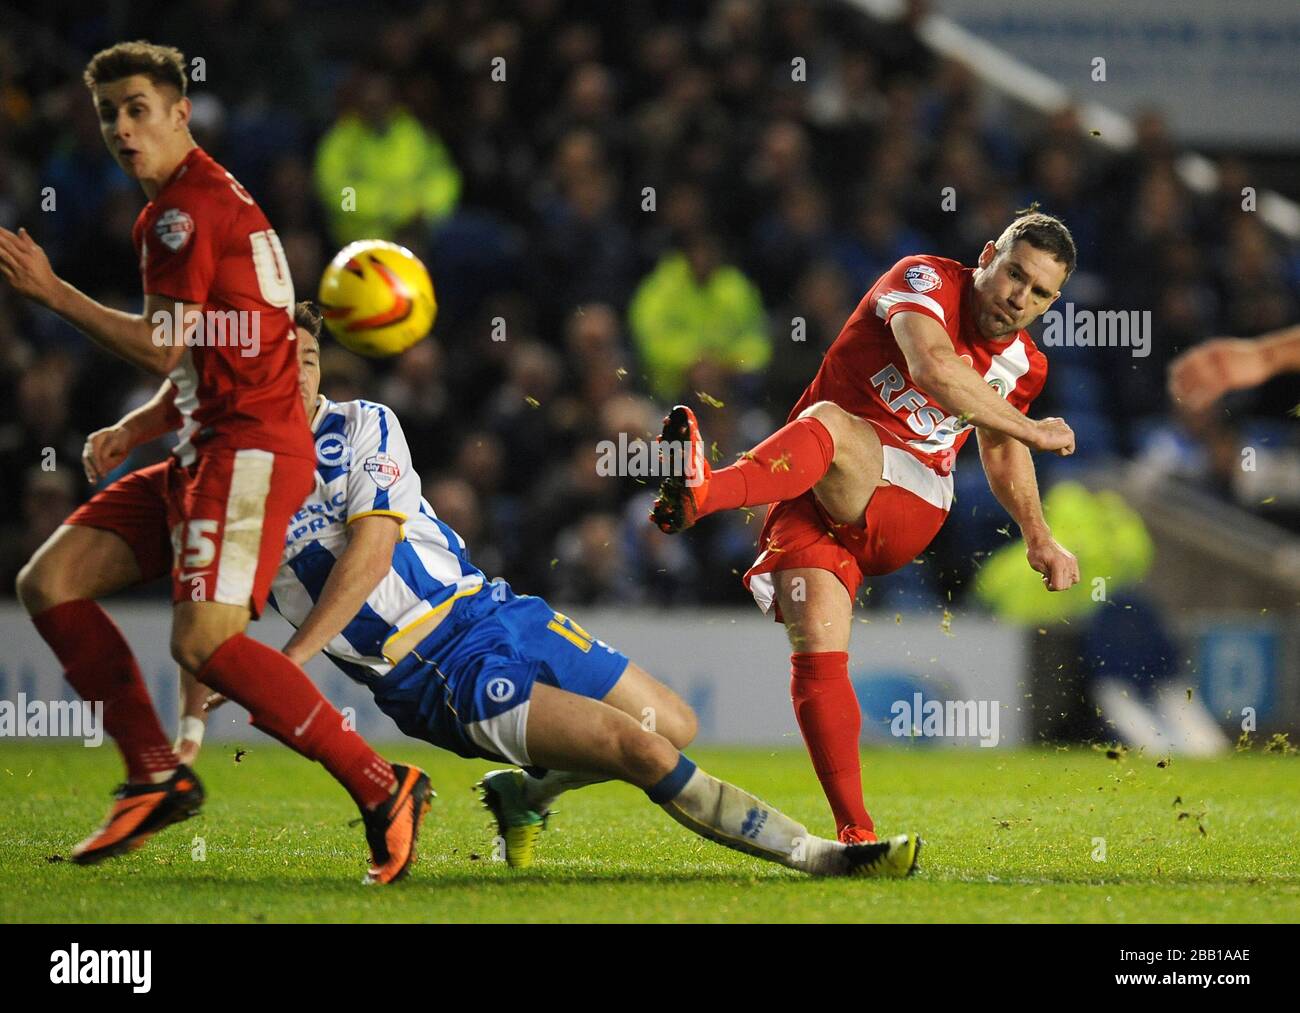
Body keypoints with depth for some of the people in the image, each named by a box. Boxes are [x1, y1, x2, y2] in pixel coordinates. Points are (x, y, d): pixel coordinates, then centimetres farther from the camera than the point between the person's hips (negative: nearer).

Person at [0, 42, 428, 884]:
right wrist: (133, 429, 19)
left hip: (249, 449, -11)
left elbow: (160, 346, -16)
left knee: (204, 640, -25)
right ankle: (157, 776, 5)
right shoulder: (211, 200, 22)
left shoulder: (186, 208, -9)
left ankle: (381, 787, -19)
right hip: (207, 451, 11)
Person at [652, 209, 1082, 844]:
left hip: (907, 509, 1)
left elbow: (1001, 451, 35)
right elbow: (932, 367, -25)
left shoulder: (1022, 364, 14)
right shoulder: (926, 281, -4)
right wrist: (1029, 430, -18)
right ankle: (854, 831, -19)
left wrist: (1039, 541, 28)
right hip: (817, 502, -1)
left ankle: (704, 493, -63)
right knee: (817, 657, -21)